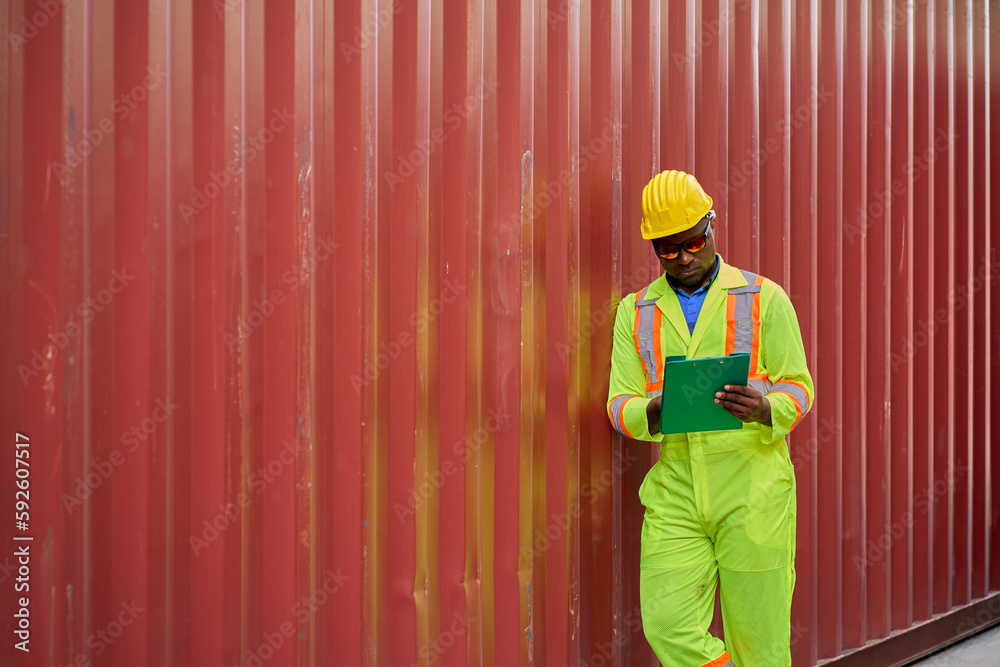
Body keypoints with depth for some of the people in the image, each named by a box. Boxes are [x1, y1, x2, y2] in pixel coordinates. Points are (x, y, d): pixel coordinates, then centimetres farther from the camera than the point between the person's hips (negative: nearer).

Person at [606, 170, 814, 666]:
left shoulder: (765, 299, 5)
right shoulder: (635, 312, 11)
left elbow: (798, 387, 4)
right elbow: (620, 405, 7)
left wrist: (766, 407, -20)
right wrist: (654, 409, -17)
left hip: (752, 488, -2)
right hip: (674, 493, 2)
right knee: (668, 626, -8)